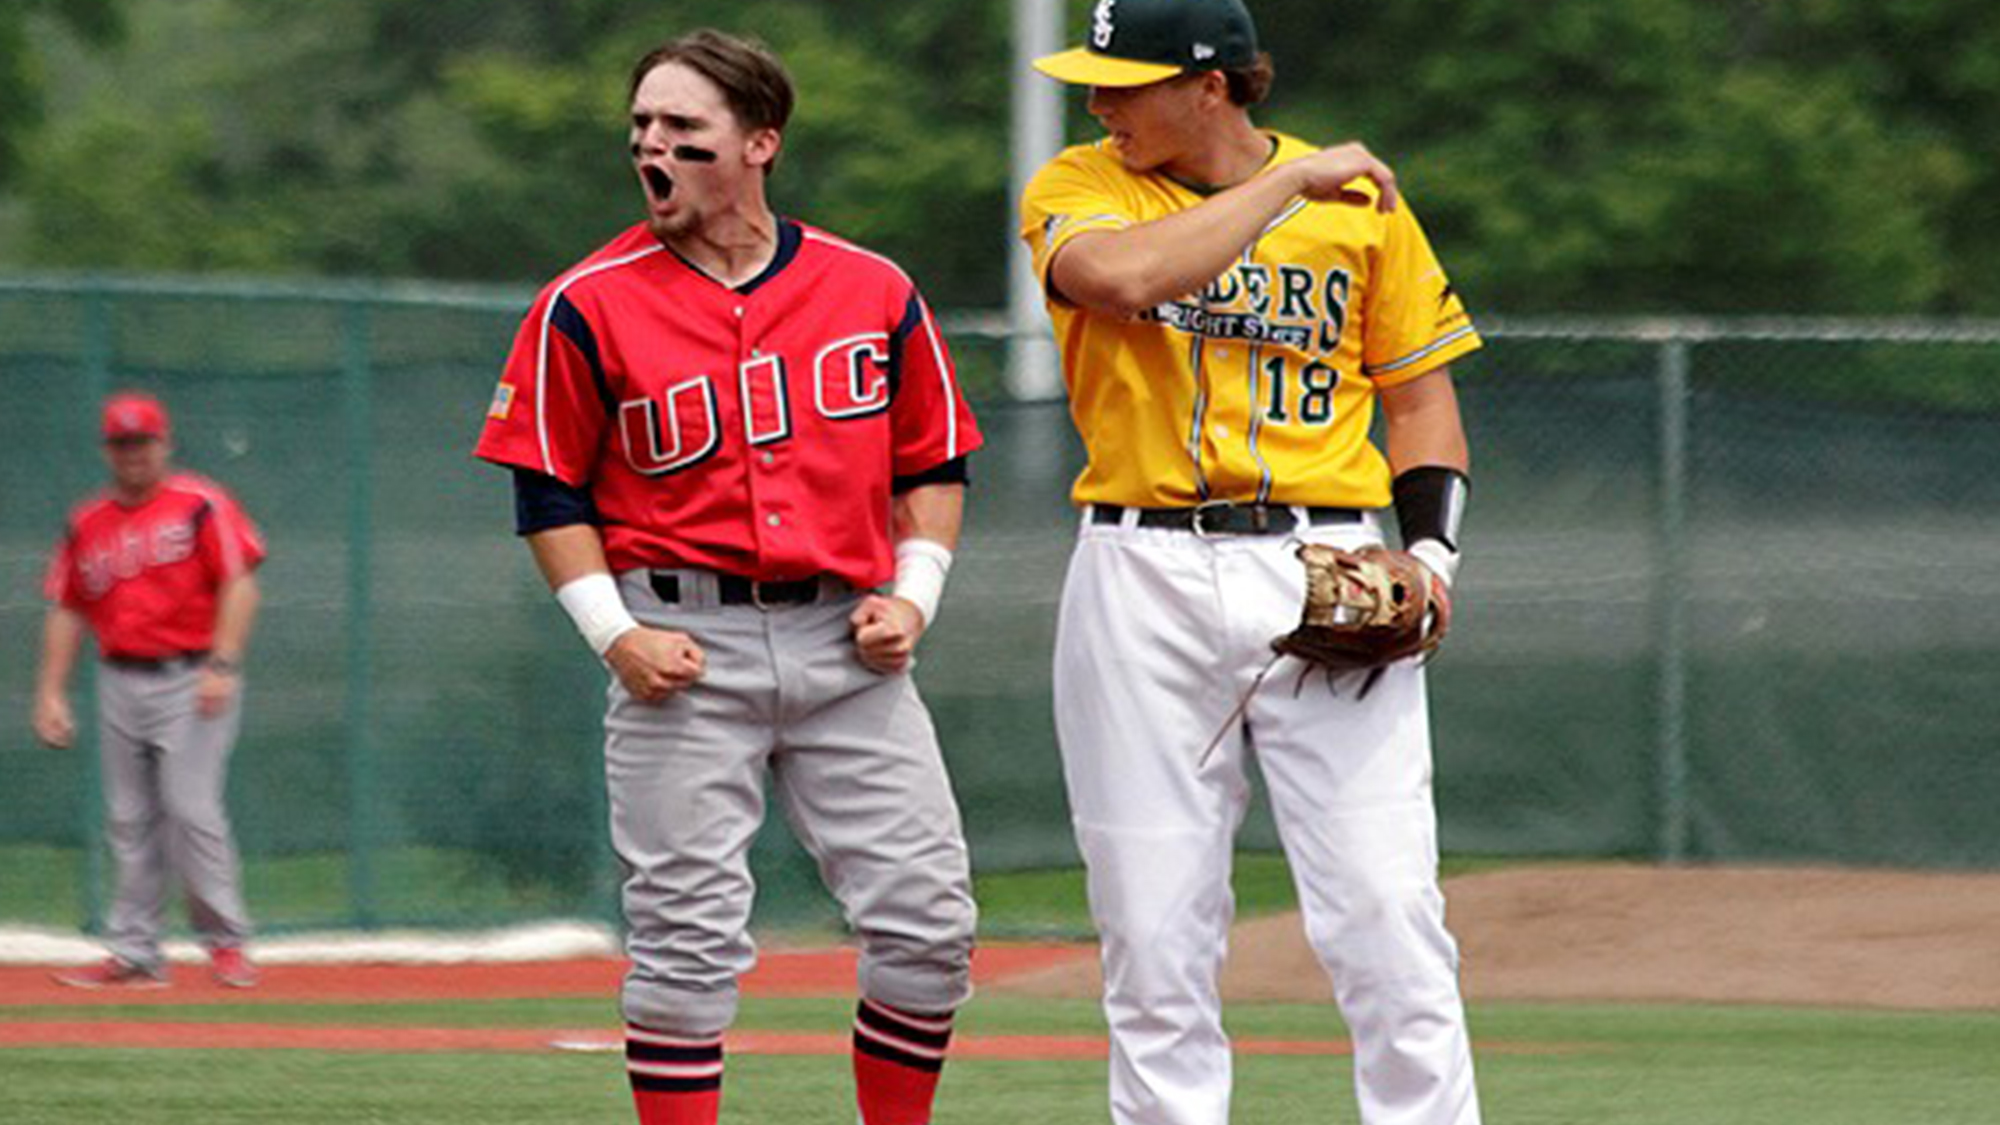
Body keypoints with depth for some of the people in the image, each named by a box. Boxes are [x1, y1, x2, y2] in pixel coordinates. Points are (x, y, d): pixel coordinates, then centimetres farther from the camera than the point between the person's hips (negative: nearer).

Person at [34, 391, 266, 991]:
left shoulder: (200, 505, -4)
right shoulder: (87, 524, 12)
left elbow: (239, 583, -9)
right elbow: (66, 609, 15)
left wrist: (222, 666, -18)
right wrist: (51, 692, 8)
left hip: (191, 680, -5)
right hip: (120, 685, 5)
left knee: (192, 810, -13)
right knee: (129, 822, 6)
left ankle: (227, 942, -4)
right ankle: (133, 954, 10)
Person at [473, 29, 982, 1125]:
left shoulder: (875, 292, 5)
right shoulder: (589, 305, -1)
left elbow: (934, 462, 15)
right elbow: (548, 490, 3)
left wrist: (912, 595, 1)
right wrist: (613, 633, -7)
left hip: (845, 644, 2)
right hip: (684, 650, -2)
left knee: (926, 921, -1)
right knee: (687, 940, -3)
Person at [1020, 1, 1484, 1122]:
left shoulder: (1360, 205, 8)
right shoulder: (1080, 189, 4)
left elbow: (1422, 393, 14)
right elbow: (1124, 276, -20)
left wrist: (1432, 550, -3)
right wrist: (1288, 185, -12)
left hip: (1327, 579, 0)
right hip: (1144, 581, 0)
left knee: (1387, 920, -7)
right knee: (1155, 933, 2)